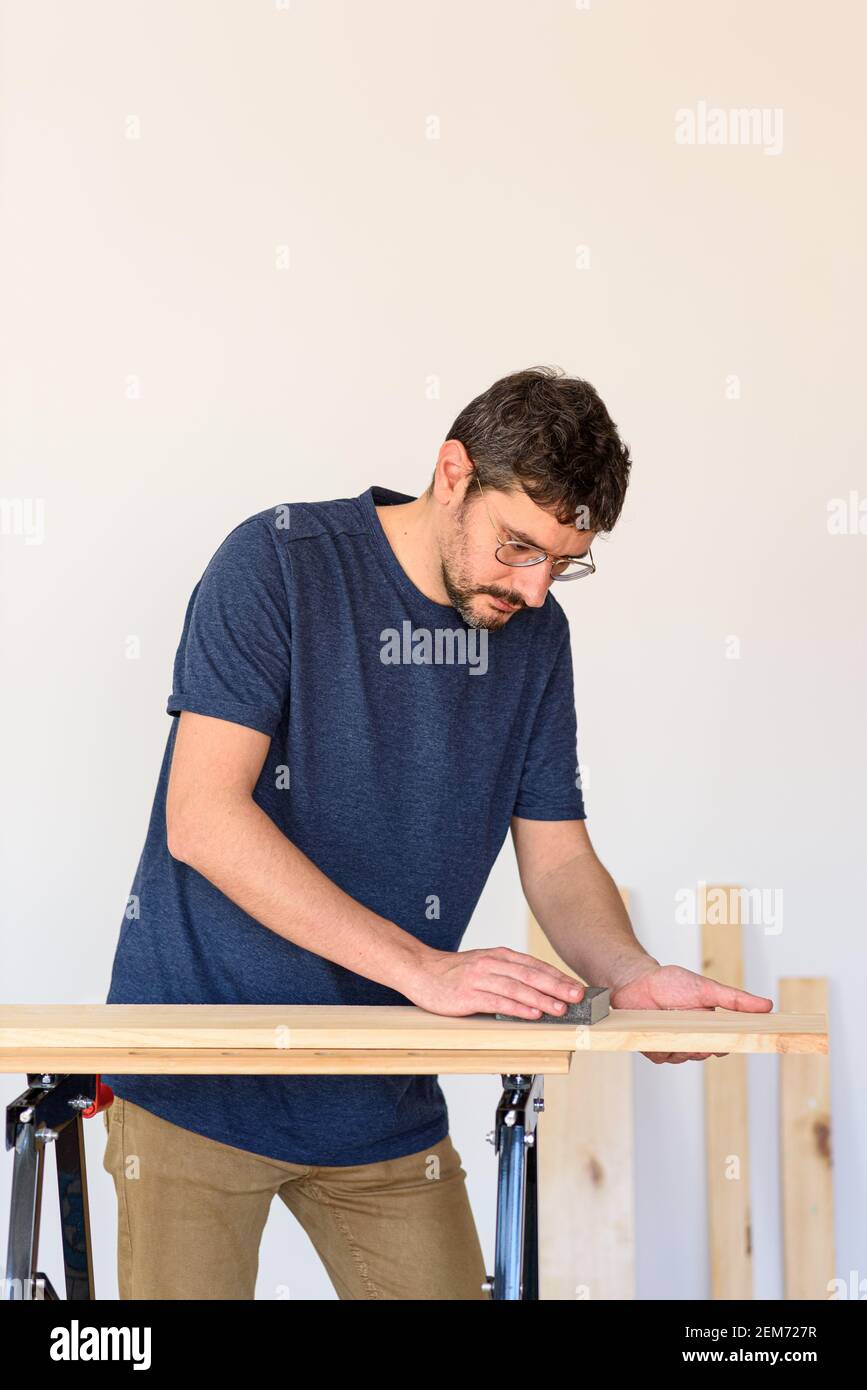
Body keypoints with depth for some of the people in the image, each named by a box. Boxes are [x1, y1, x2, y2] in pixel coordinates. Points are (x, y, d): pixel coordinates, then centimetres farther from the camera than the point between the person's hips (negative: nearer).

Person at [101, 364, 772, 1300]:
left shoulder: (535, 632, 4)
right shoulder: (279, 563, -13)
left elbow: (557, 855, 7)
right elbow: (202, 817, -21)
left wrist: (629, 974, -16)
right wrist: (423, 966, -27)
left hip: (384, 1107, 5)